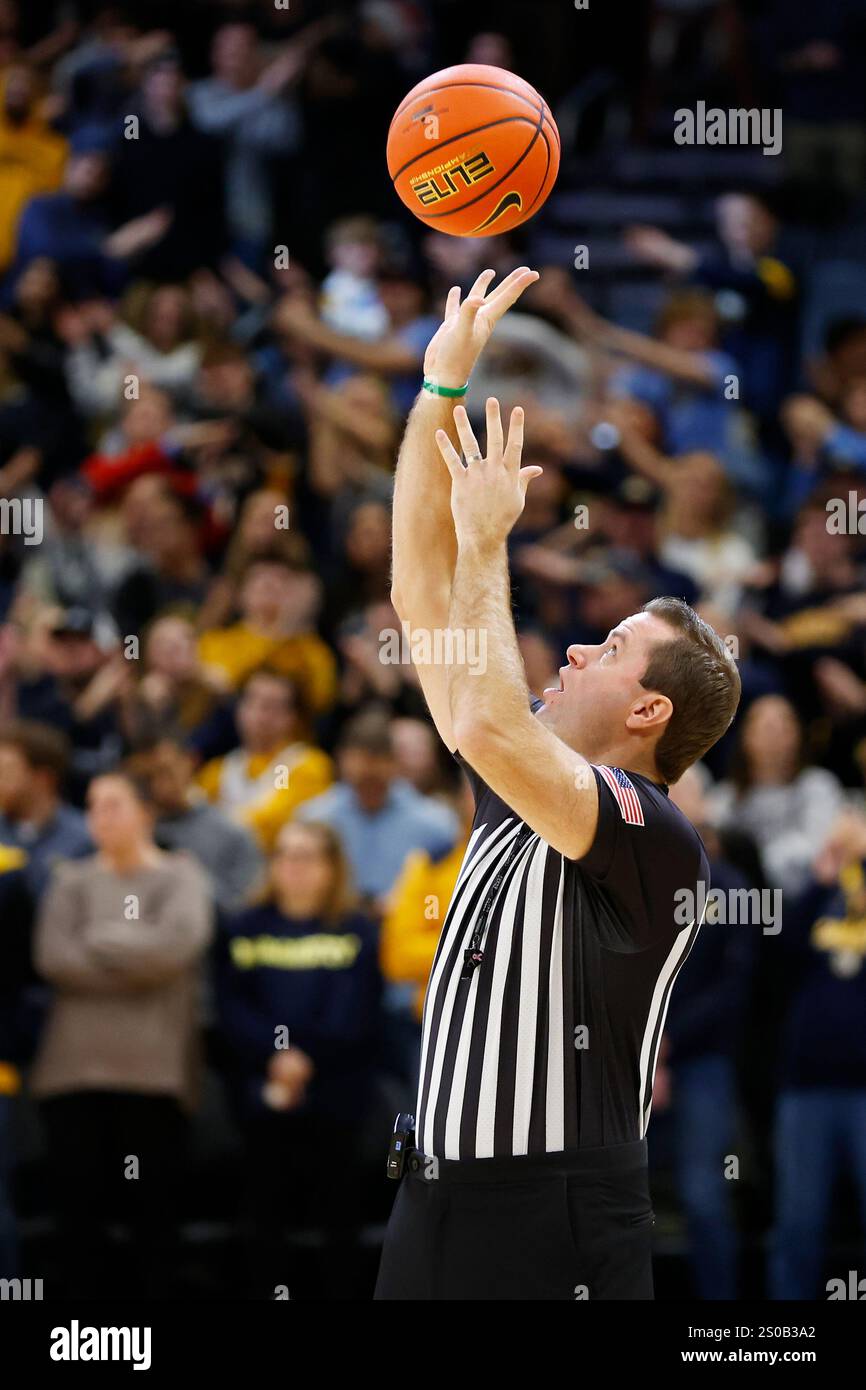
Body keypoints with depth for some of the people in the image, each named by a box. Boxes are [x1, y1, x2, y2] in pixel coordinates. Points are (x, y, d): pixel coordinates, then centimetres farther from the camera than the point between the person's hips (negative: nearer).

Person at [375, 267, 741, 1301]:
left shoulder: (657, 838, -11)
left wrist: (485, 538, -15)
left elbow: (487, 724, -28)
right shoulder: (523, 781, 12)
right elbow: (423, 598, 15)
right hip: (435, 1204, 8)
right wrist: (440, 390, 10)